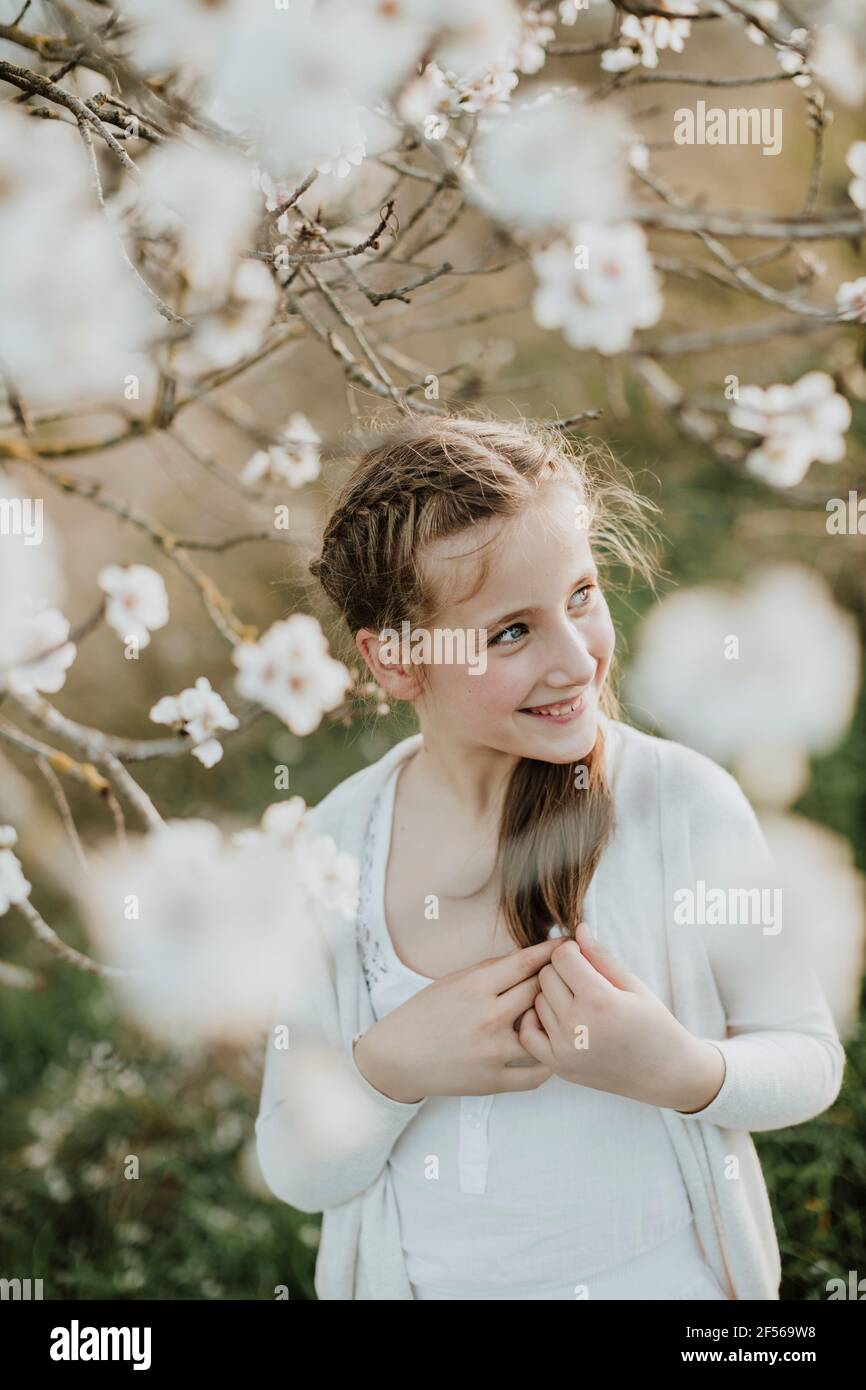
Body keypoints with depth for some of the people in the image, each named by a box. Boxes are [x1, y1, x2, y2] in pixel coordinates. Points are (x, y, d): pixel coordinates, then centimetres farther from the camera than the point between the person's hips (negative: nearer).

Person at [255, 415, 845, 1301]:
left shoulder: (687, 803, -19)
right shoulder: (330, 848, -15)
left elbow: (811, 1060, -8)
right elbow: (294, 1174, -9)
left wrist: (686, 1073, -26)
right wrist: (389, 1070, -27)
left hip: (668, 1271, -1)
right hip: (424, 1276, 1)